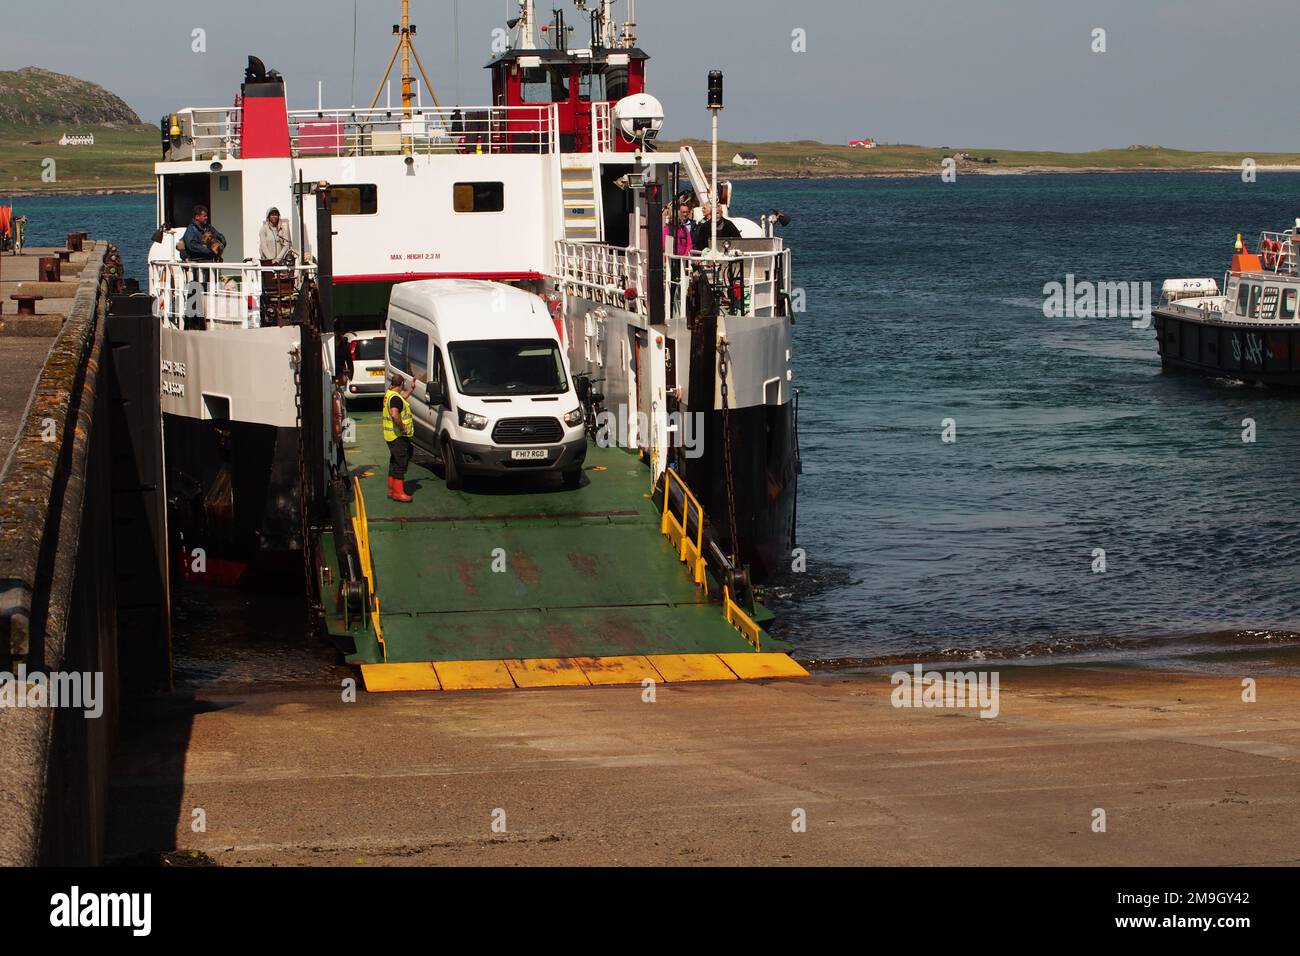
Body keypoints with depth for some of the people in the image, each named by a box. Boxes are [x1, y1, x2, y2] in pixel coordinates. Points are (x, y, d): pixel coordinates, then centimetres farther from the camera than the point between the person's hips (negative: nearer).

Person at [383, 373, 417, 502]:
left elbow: (403, 397, 32)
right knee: (400, 464, -6)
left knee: (394, 462, 18)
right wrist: (402, 427, -25)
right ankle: (398, 493, -5)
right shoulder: (395, 398, -21)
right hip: (398, 436, -10)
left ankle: (391, 489, 25)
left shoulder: (388, 394, 11)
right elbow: (395, 415, -35)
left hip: (390, 436, 10)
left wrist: (411, 388, 37)